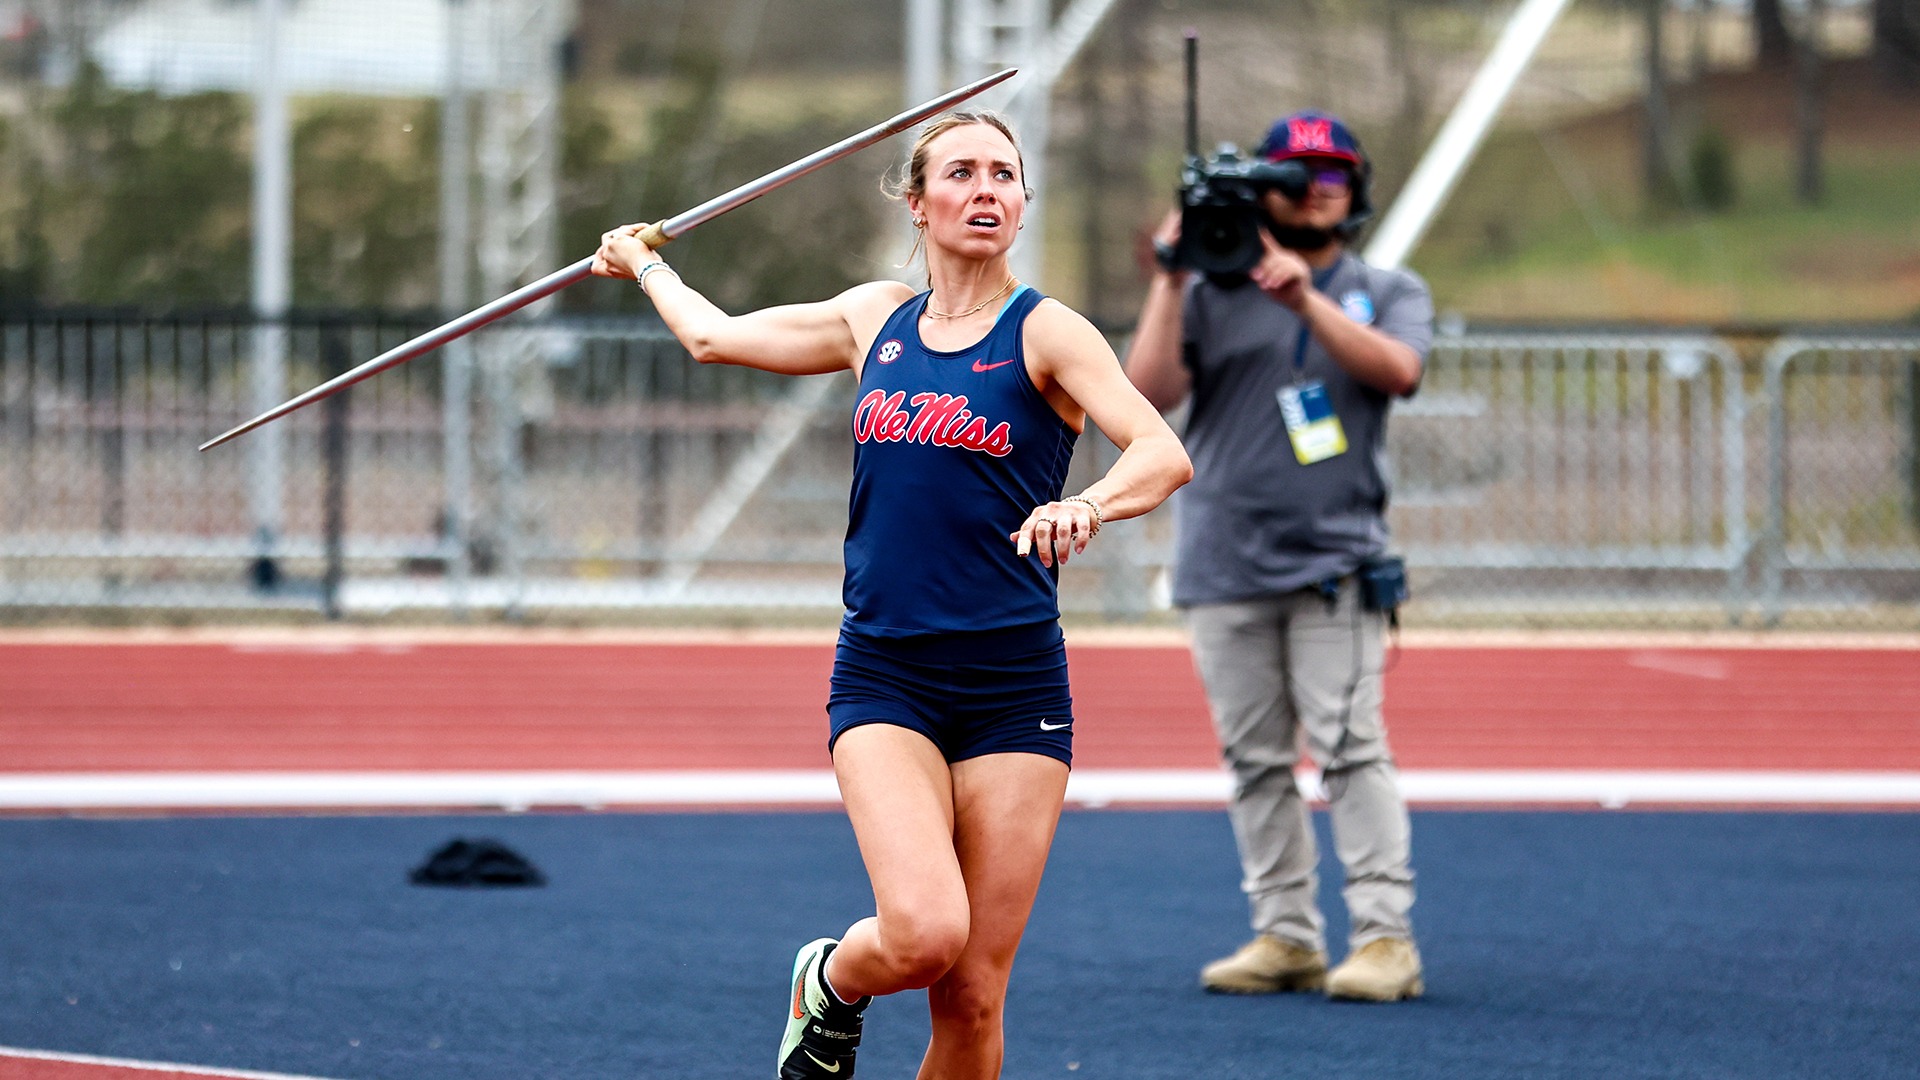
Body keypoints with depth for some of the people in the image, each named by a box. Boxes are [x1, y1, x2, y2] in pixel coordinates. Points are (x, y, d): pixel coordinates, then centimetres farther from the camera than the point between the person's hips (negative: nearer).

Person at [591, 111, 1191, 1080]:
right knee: (922, 932, -21)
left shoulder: (1044, 332, -2)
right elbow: (714, 336, 28)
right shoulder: (874, 319, 11)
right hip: (884, 674, 1)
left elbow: (1164, 453, -16)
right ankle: (829, 987, 13)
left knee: (974, 999, -4)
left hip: (1013, 683, -1)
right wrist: (645, 266, 45)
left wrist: (1085, 506, -36)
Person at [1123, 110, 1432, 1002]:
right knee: (1255, 759, 4)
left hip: (1335, 563, -2)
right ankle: (1287, 937, 9)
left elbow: (1396, 368, -11)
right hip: (1223, 562, 2)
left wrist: (1307, 299, -20)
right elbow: (1150, 391, -2)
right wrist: (1171, 278, -8)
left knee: (1351, 747, -12)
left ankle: (1385, 936, -13)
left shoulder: (1388, 293, 10)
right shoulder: (1211, 293, 11)